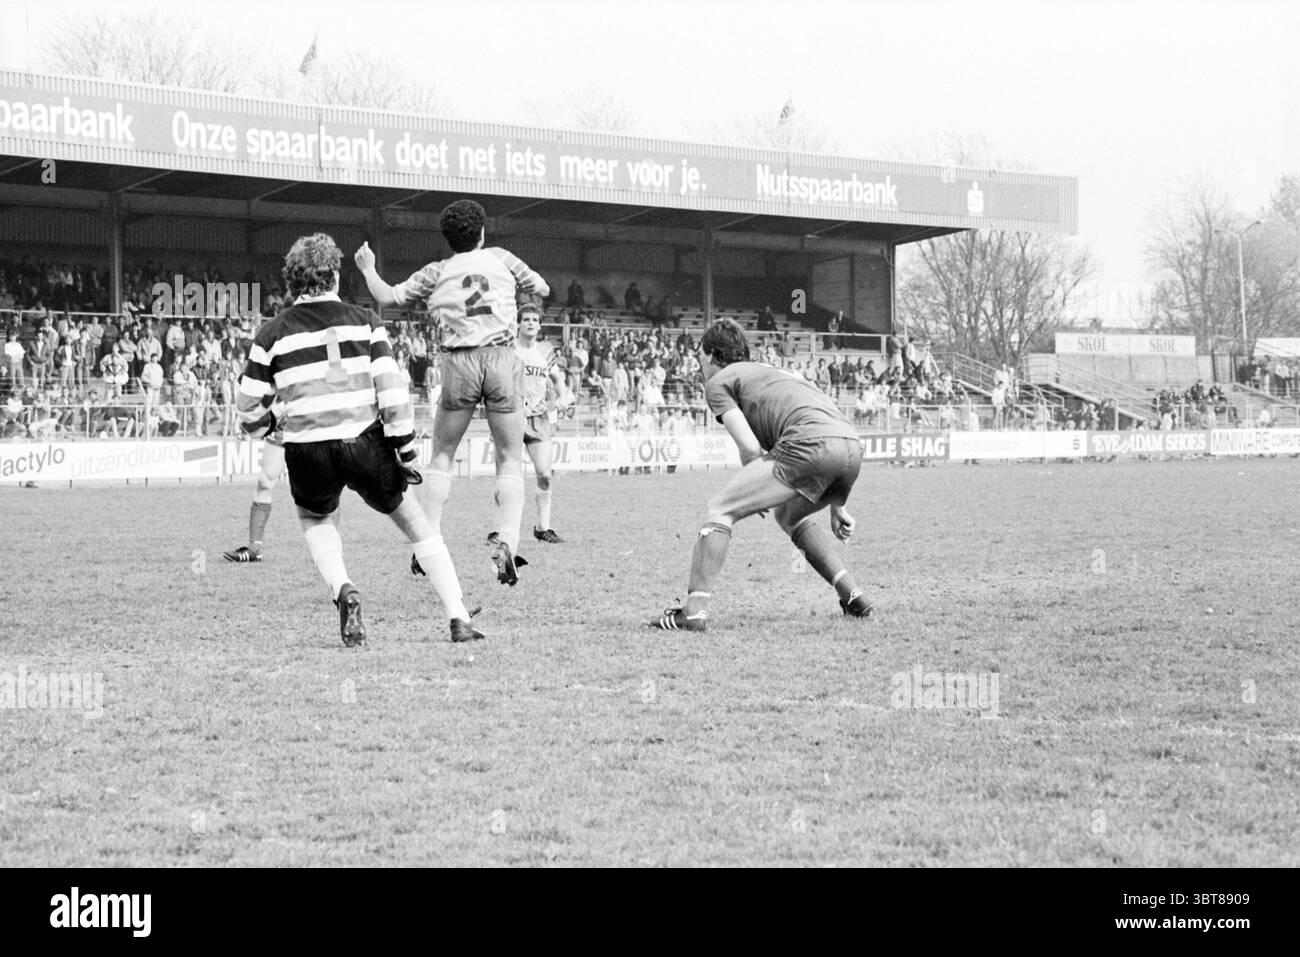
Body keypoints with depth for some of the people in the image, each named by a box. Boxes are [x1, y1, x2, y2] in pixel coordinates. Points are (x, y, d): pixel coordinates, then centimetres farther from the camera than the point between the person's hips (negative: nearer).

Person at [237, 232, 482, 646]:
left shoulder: (272, 333, 6)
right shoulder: (363, 321, 5)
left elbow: (249, 411, 6)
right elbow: (392, 389, -4)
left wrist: (276, 418, 28)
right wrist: (406, 450, 0)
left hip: (307, 453, 1)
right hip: (365, 444, -1)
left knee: (316, 522, 30)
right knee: (416, 523, 17)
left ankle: (342, 589, 0)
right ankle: (459, 618, 7)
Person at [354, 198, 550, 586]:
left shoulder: (436, 273, 12)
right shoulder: (500, 259, 14)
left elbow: (387, 296, 13)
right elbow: (542, 288, 24)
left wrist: (368, 269, 31)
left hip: (459, 362, 0)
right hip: (502, 358, 0)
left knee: (442, 456, 15)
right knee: (510, 460, 4)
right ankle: (507, 539, -14)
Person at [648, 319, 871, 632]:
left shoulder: (719, 381, 15)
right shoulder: (770, 372, 39)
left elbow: (751, 448, 1)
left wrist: (757, 492, 21)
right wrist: (837, 507, 39)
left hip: (810, 443, -8)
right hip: (852, 444, 8)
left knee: (720, 509, 0)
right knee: (789, 515, 32)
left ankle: (695, 609, -12)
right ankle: (852, 595, 23)